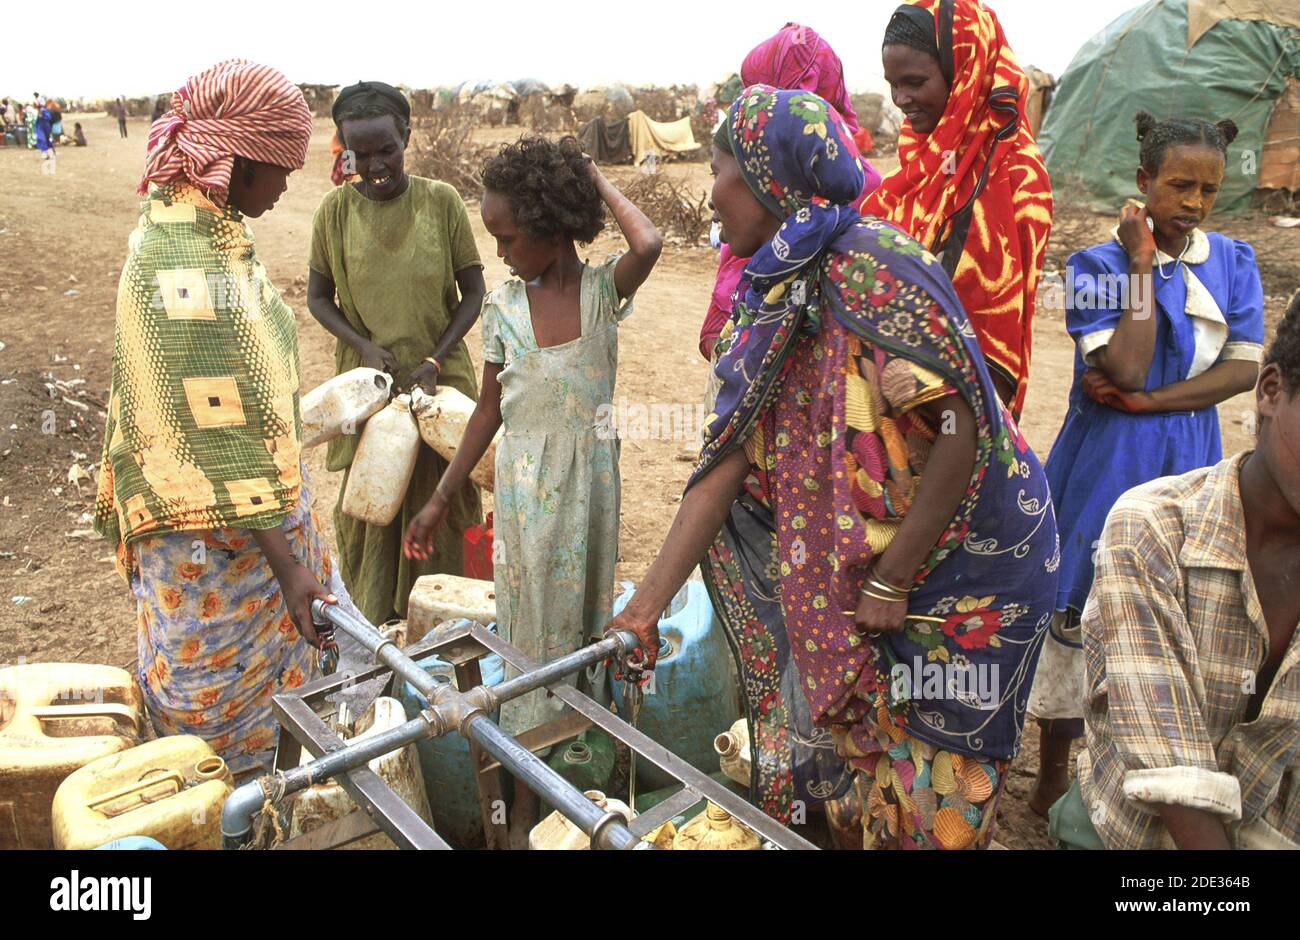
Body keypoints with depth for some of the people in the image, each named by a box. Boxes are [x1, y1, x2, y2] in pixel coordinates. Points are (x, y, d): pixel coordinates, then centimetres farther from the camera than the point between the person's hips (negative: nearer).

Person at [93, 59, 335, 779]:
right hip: (219, 532, -9)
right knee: (220, 686, 12)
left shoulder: (183, 219, 2)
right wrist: (288, 563, -27)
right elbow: (222, 437, -29)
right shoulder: (190, 275, -29)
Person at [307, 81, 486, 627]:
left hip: (438, 377, 0)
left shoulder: (441, 201, -6)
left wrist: (434, 361, -11)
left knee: (439, 496, 10)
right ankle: (373, 615, 31)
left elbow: (473, 293, -1)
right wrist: (364, 346, -12)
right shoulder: (336, 209, -3)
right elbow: (318, 297, 5)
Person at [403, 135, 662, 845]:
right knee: (530, 625, 8)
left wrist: (595, 180, -13)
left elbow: (648, 245, -30)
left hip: (590, 474, -1)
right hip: (524, 480, 1)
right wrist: (440, 499, 3)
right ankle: (525, 801, 22)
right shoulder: (503, 305, -2)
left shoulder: (603, 288, -7)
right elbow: (490, 409, 3)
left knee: (586, 615, 13)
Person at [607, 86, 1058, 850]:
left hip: (966, 566, -6)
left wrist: (890, 581, -20)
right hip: (866, 568, 7)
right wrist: (648, 604, -7)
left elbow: (963, 428, -26)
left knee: (927, 776, 10)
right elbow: (728, 464, -3)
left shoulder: (870, 267, -23)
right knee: (866, 750, 20)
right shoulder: (774, 300, 1)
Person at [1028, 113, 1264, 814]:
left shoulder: (1233, 263, 5)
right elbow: (1126, 368, -19)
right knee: (1076, 613, 4)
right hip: (1104, 462, -3)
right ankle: (1053, 772, 22)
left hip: (1189, 462, 4)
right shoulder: (1099, 265, -7)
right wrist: (1142, 264, -16)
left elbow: (1245, 367, -3)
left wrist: (1147, 399, -15)